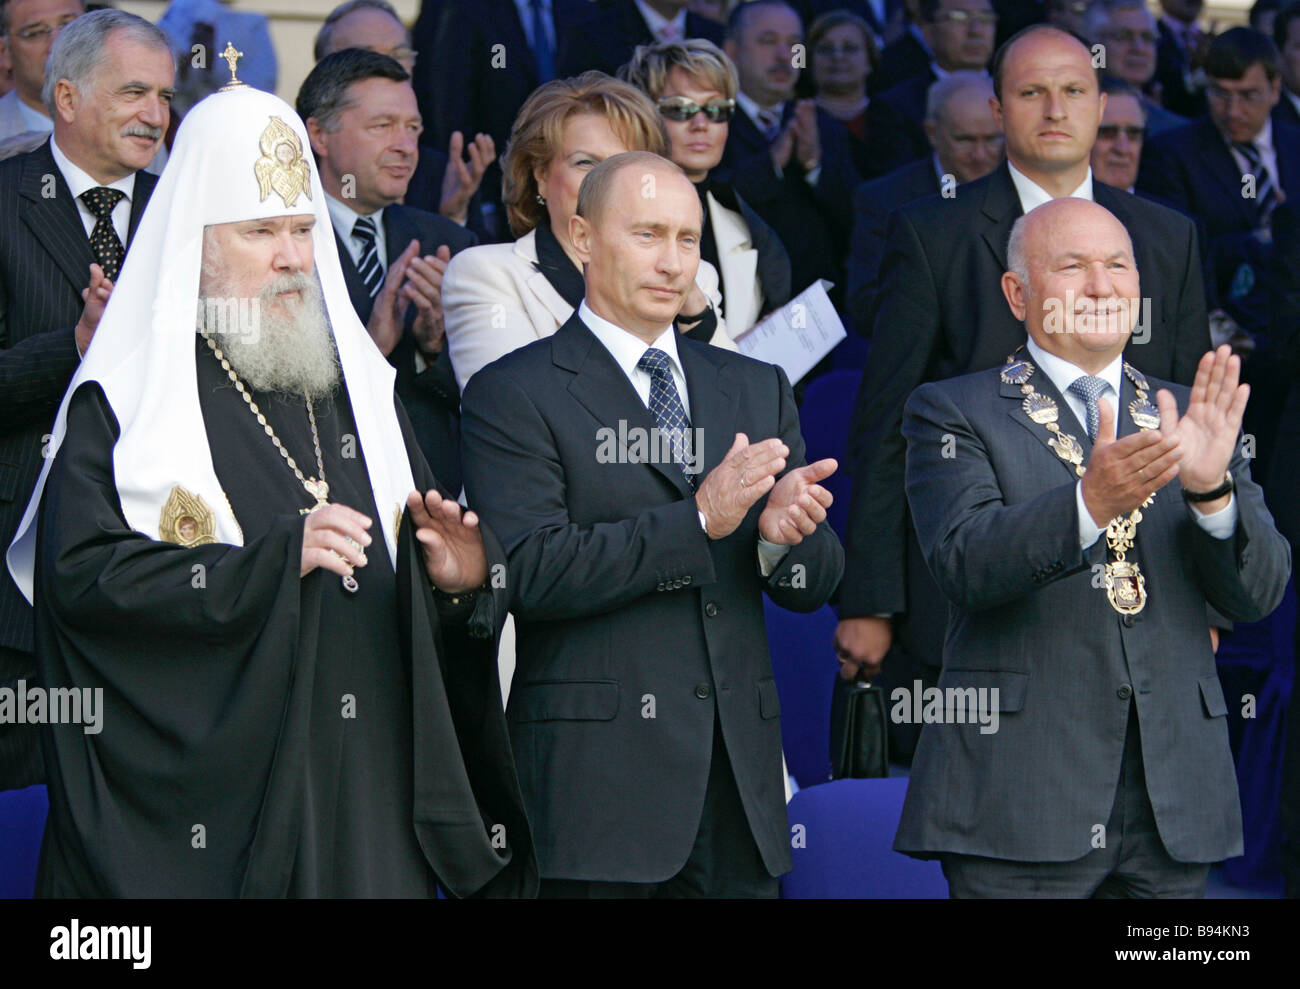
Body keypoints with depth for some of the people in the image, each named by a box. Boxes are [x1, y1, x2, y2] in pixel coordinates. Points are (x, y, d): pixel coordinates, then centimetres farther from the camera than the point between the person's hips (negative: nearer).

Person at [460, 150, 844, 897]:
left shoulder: (758, 389, 17)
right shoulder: (514, 395, -1)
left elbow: (817, 584, 13)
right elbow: (529, 573, -14)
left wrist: (784, 535, -11)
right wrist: (696, 521, -18)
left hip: (738, 779, 5)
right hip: (595, 777, -5)